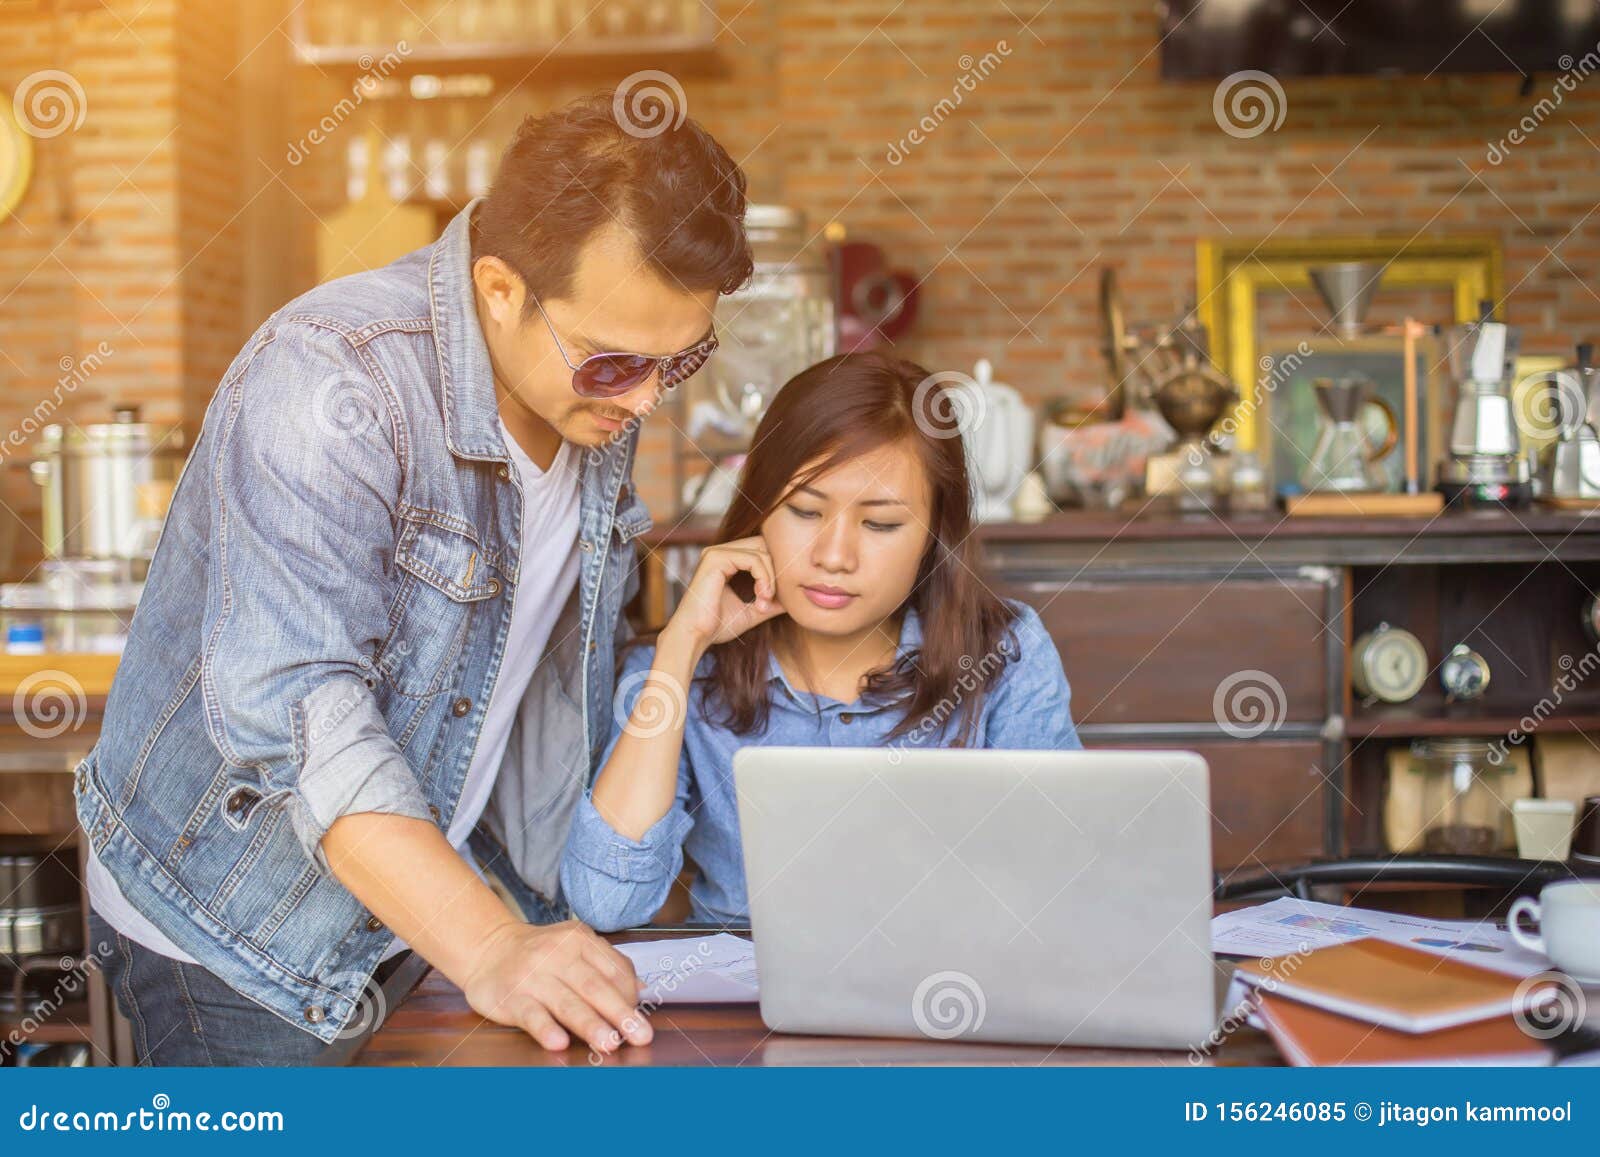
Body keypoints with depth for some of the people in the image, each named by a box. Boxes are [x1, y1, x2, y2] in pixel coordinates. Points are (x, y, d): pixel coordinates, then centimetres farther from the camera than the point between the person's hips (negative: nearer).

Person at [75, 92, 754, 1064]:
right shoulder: (329, 384, -28)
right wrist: (488, 947, -45)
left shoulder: (603, 391, -3)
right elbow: (294, 708, -37)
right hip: (238, 925, -6)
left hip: (444, 893, 6)